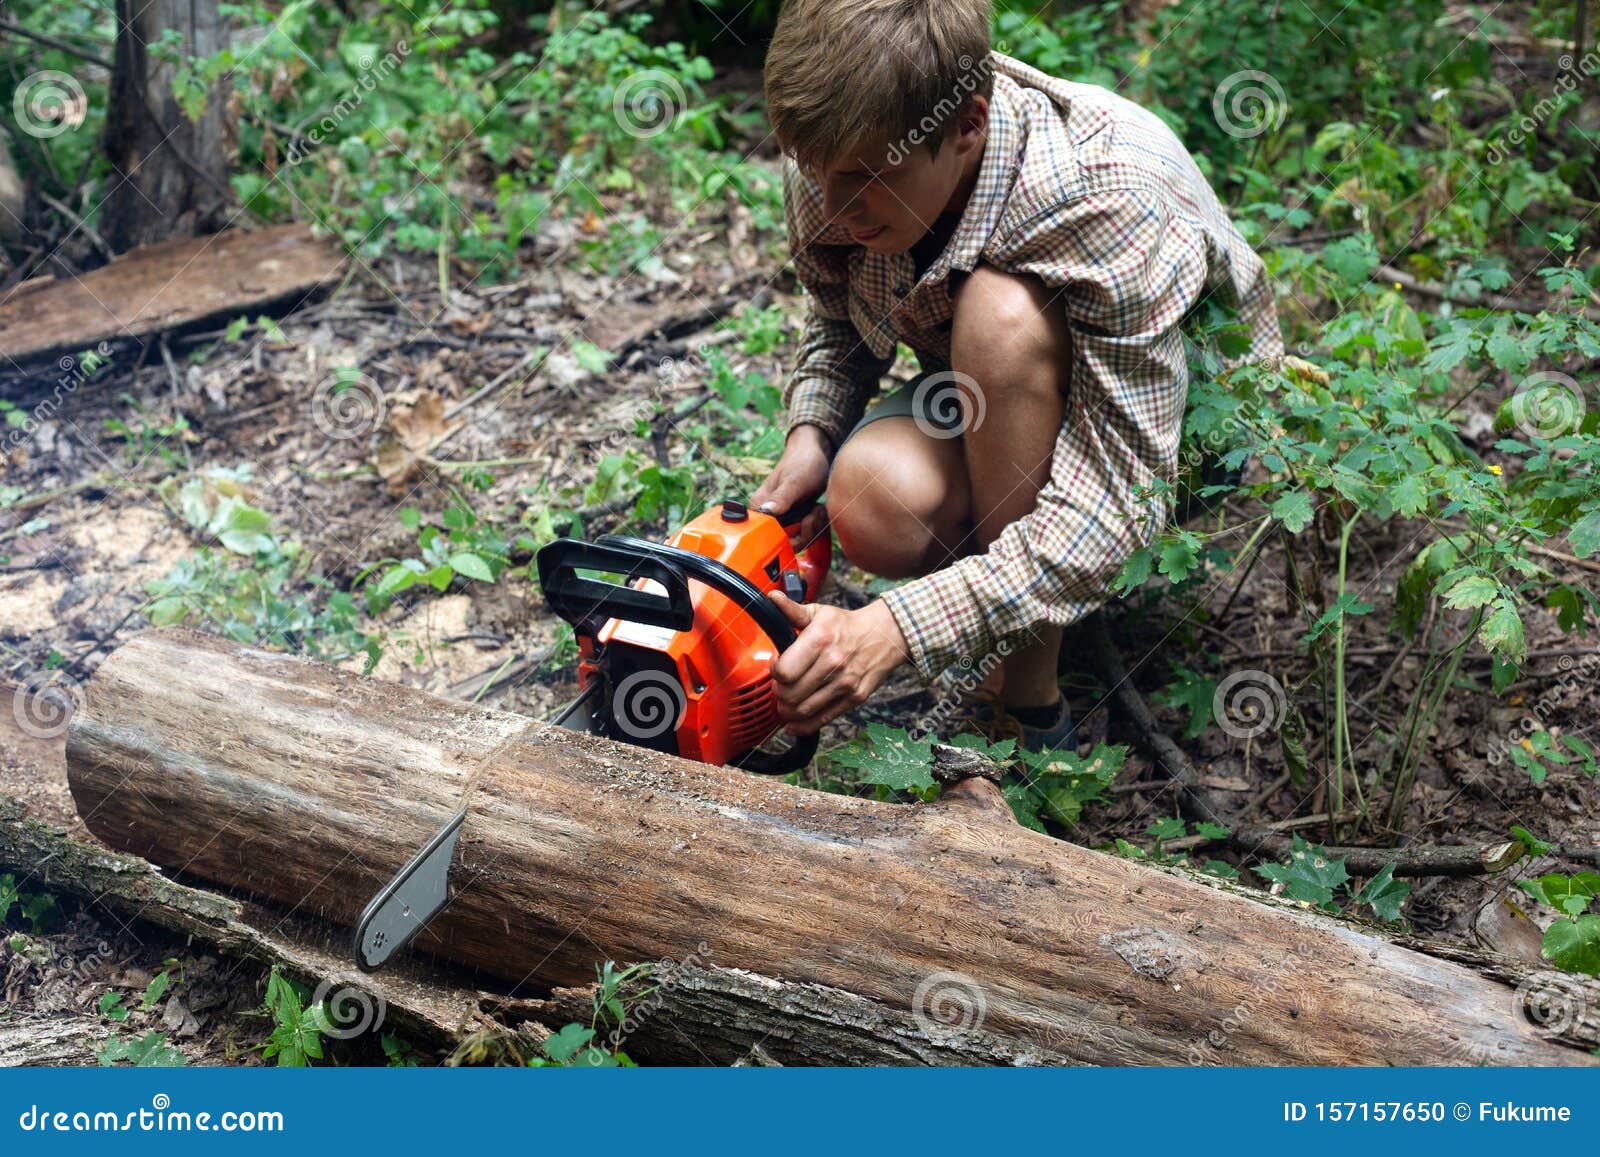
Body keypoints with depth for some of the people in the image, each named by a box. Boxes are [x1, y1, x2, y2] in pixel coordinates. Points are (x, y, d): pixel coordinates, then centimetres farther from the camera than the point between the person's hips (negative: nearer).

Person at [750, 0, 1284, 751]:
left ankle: (1032, 698, -26)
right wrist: (811, 432, -20)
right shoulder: (831, 162, -19)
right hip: (988, 407, 4)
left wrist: (896, 630, -47)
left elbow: (1116, 498, -39)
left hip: (1178, 408, -3)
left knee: (1003, 309, -38)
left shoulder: (1113, 198, -36)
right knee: (874, 499, -33)